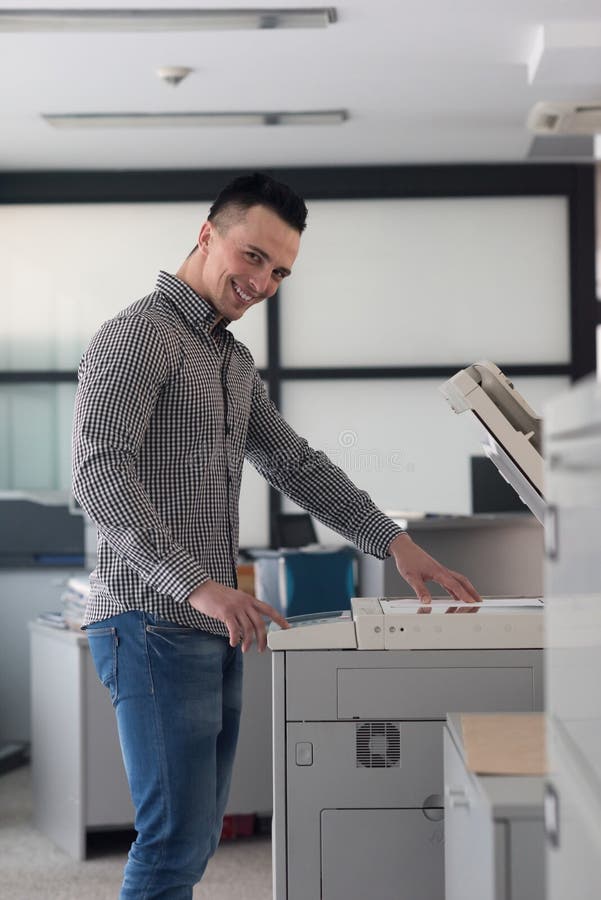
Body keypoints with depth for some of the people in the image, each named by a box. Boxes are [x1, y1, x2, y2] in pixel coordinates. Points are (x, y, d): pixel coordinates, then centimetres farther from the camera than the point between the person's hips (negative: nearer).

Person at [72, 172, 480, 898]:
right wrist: (197, 585, -31)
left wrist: (394, 543, 11)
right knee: (176, 838, -10)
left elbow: (296, 465, 22)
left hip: (212, 631, 9)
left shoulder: (234, 361, 20)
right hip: (154, 623, -9)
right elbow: (99, 473, -22)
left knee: (195, 836, 11)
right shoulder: (140, 335, -10)